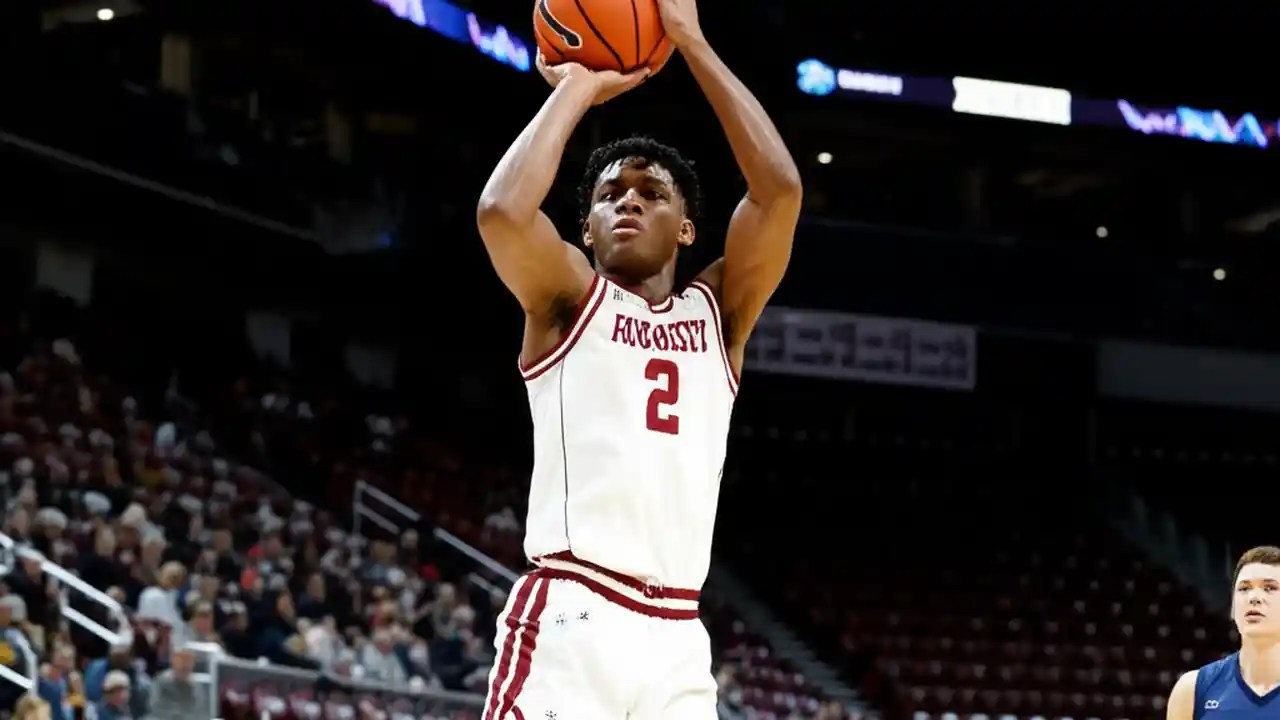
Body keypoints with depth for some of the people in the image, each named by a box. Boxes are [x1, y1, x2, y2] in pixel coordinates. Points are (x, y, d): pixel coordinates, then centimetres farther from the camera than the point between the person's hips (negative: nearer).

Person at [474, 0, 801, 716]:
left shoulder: (717, 315, 18)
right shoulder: (569, 300, 9)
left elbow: (780, 189, 3)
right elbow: (503, 213, -12)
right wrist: (576, 89, 2)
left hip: (678, 639, 4)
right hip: (571, 623, -4)